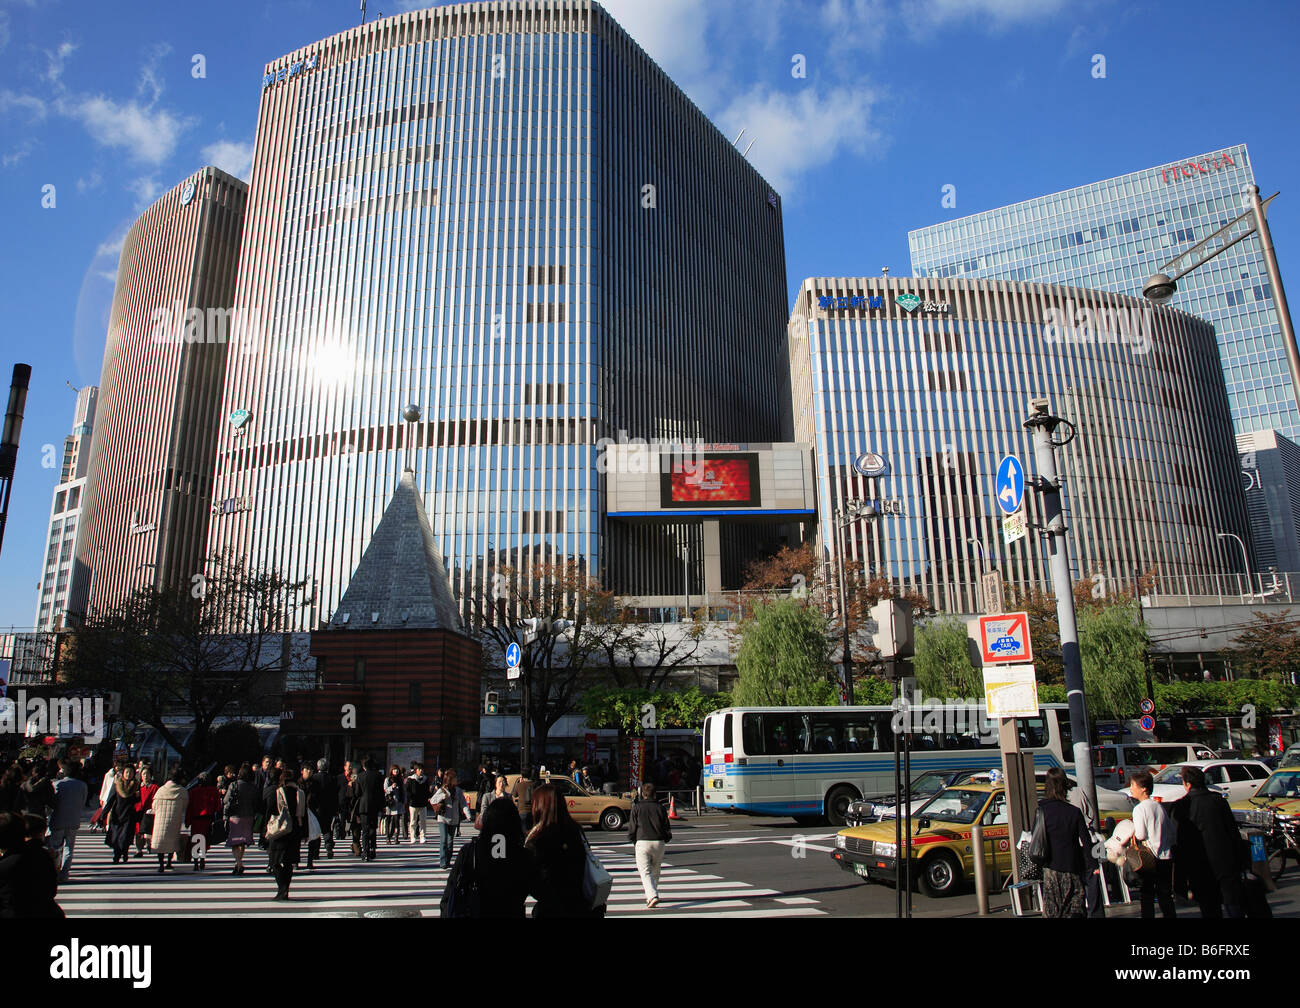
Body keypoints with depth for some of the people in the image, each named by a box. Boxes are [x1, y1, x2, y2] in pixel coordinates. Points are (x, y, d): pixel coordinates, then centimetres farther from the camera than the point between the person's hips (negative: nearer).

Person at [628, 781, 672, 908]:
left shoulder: (637, 807, 3)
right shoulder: (660, 808, 8)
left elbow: (631, 828, 1)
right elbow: (667, 829, 8)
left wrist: (633, 842, 15)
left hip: (642, 842, -3)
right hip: (659, 843, 3)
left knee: (645, 872, -4)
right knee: (655, 872, 18)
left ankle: (653, 896, -22)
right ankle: (650, 896, 25)